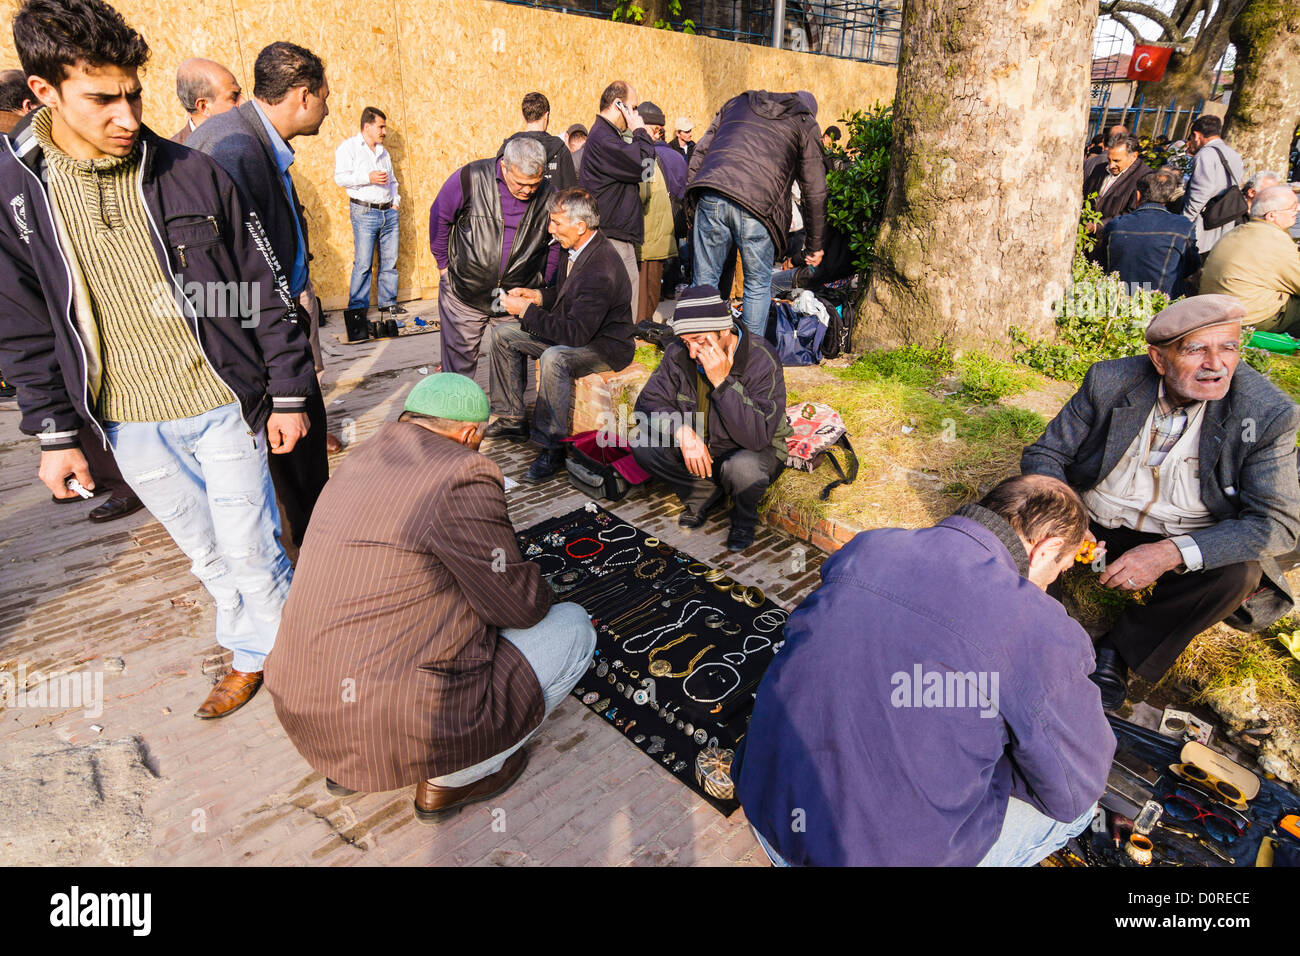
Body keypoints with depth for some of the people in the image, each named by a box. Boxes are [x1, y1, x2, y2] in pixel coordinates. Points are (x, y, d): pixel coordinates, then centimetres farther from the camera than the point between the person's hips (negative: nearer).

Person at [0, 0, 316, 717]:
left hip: (221, 405, -2)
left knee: (250, 550, 4)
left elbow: (266, 292, -3)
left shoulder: (192, 174, -6)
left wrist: (289, 394, -4)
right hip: (128, 424, 2)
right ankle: (250, 656, 36)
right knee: (206, 555, 16)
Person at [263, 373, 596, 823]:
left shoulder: (358, 460, 7)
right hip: (402, 734, -8)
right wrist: (536, 590, 10)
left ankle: (349, 762, 20)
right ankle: (451, 778, 7)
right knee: (572, 627, 4)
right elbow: (524, 607, -11)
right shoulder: (463, 475, -17)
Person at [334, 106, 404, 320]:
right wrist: (368, 178, -18)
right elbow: (340, 177, -9)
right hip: (364, 213, -6)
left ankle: (388, 303, 14)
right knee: (363, 263, -8)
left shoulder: (383, 152, 21)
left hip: (389, 212, 6)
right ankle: (357, 308, -2)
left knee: (390, 260, 5)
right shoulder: (349, 146, 1)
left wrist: (395, 200, 13)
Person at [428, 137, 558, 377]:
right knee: (459, 362, 7)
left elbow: (556, 242, 10)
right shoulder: (470, 178, -12)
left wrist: (540, 282, 6)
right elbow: (440, 216, 1)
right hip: (464, 294, -1)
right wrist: (443, 264, 4)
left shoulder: (548, 195, -5)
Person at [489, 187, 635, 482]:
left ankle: (552, 448, -25)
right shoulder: (577, 248, -1)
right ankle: (511, 420, 14)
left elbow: (576, 333, -32)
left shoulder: (601, 269, -30)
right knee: (503, 334, 7)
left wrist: (527, 311, -24)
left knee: (554, 358, -39)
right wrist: (539, 295, -1)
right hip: (577, 330, 11)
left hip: (605, 345, -10)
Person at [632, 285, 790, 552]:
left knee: (743, 469, -39)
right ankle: (705, 492, 4)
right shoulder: (679, 352, -12)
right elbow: (649, 400, -9)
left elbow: (758, 436, -34)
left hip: (754, 452, -4)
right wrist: (683, 431, -29)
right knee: (642, 445, -17)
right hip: (697, 448, 5)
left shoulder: (762, 360, -26)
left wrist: (722, 382, -39)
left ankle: (744, 519, -2)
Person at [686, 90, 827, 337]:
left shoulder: (737, 102, 31)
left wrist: (693, 194, 22)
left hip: (711, 196, 3)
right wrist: (815, 244, 19)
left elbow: (700, 152, 22)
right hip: (759, 204, -2)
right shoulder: (805, 123, 20)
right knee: (758, 285, 11)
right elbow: (815, 191, 16)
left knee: (704, 281, 10)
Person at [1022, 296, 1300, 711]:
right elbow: (1044, 454, -7)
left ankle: (1117, 653, -10)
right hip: (1094, 527, 1)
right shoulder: (1110, 381, -12)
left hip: (1186, 549, 0)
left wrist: (1171, 553, -33)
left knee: (1241, 572, -30)